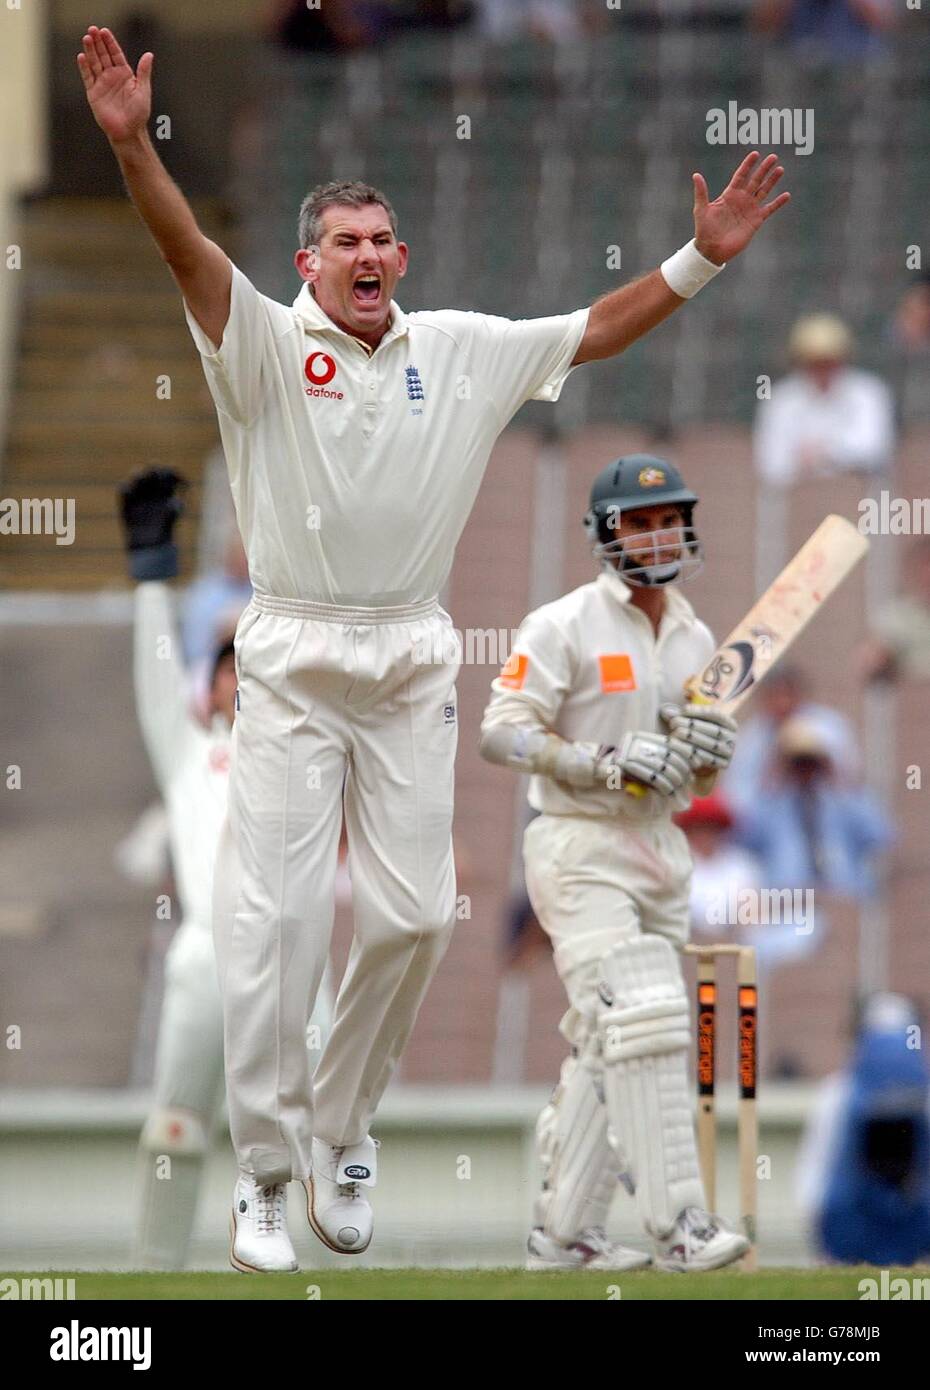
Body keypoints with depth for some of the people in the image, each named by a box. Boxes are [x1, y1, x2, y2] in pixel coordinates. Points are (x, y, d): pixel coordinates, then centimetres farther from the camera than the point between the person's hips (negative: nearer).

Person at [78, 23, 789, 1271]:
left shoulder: (459, 351, 9)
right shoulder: (268, 343, -4)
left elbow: (594, 332, 11)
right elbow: (192, 257, -20)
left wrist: (700, 259, 0)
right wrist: (134, 146, -37)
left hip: (413, 659, 4)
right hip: (294, 660, -4)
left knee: (415, 915, 4)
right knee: (277, 919, -7)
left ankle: (340, 1126, 22)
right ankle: (267, 1169, 0)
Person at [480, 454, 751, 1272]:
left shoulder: (695, 639, 14)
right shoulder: (564, 628, -7)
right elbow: (502, 734, -14)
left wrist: (711, 752, -5)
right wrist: (605, 762, -23)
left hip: (660, 852, 7)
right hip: (581, 848, -7)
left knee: (609, 1046, 7)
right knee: (641, 1024, -18)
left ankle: (564, 1233, 13)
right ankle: (678, 1225, -22)